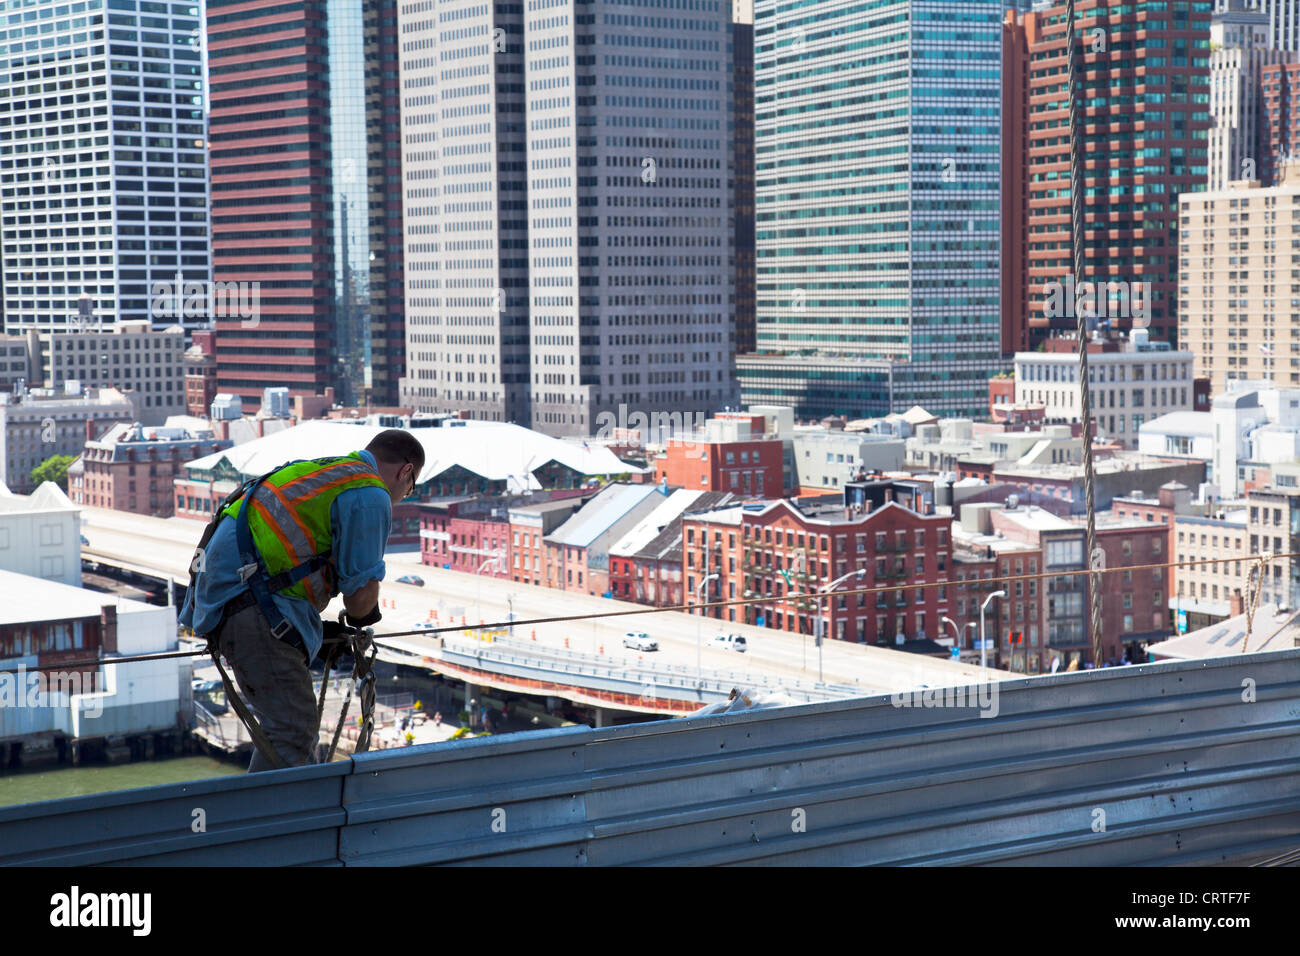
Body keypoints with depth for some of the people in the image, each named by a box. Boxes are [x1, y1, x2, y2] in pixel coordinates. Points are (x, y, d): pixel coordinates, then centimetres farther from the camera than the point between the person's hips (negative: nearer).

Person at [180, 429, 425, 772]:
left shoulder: (321, 472, 24)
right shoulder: (370, 495, -6)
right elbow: (361, 592, -8)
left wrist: (324, 630, 31)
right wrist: (361, 618, 16)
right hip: (251, 604, -10)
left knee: (289, 723, 18)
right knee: (292, 730, -10)